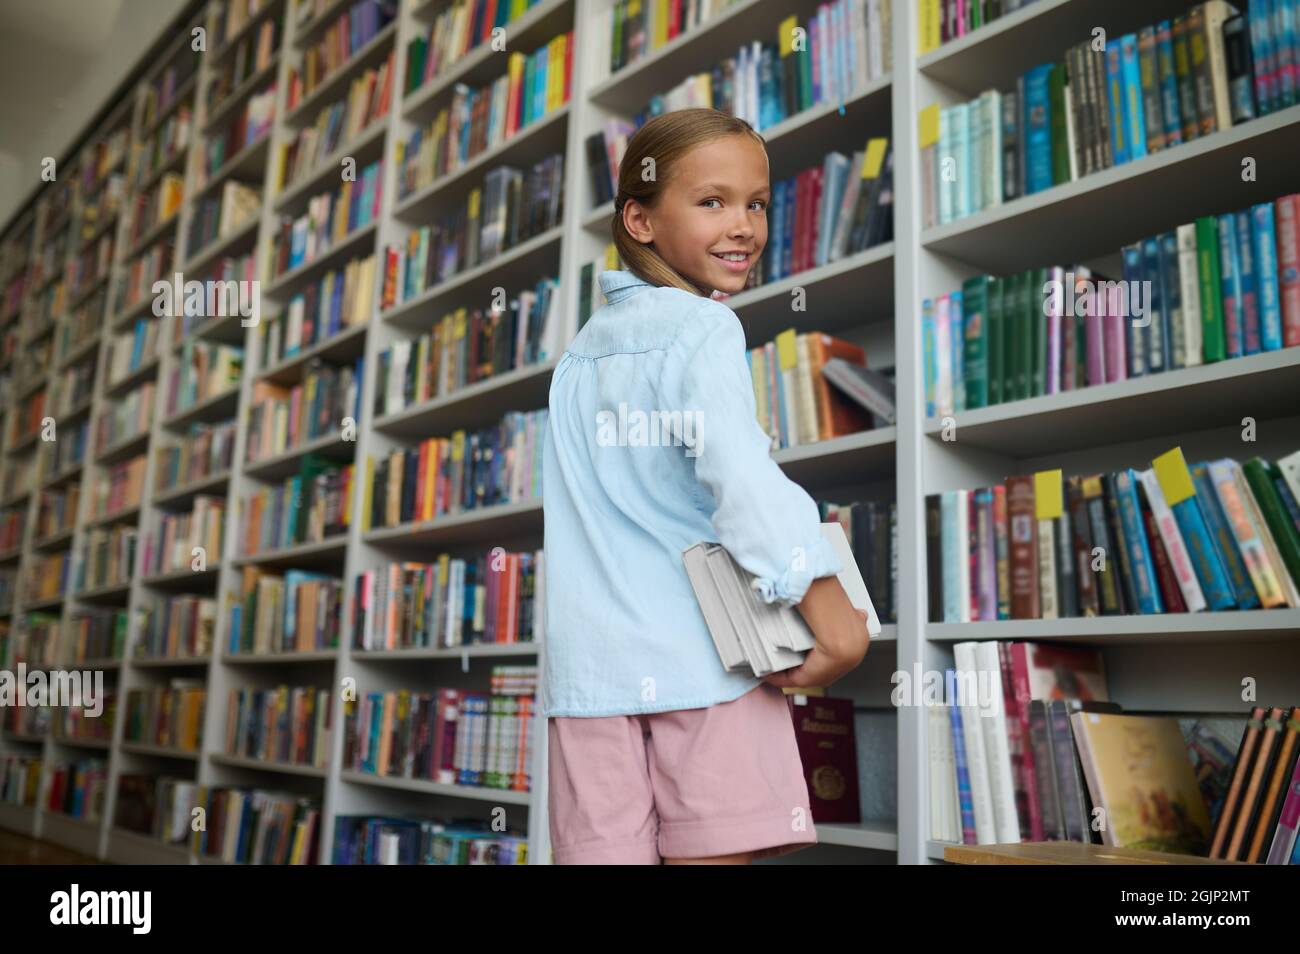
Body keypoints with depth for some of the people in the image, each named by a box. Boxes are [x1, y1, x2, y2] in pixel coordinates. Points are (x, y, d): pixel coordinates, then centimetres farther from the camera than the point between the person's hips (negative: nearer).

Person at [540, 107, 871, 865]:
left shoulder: (582, 349, 20)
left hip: (590, 655, 7)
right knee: (715, 850, 0)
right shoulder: (704, 329, -3)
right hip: (698, 652, -6)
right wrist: (821, 591, -19)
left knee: (605, 848, 8)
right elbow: (736, 466, -19)